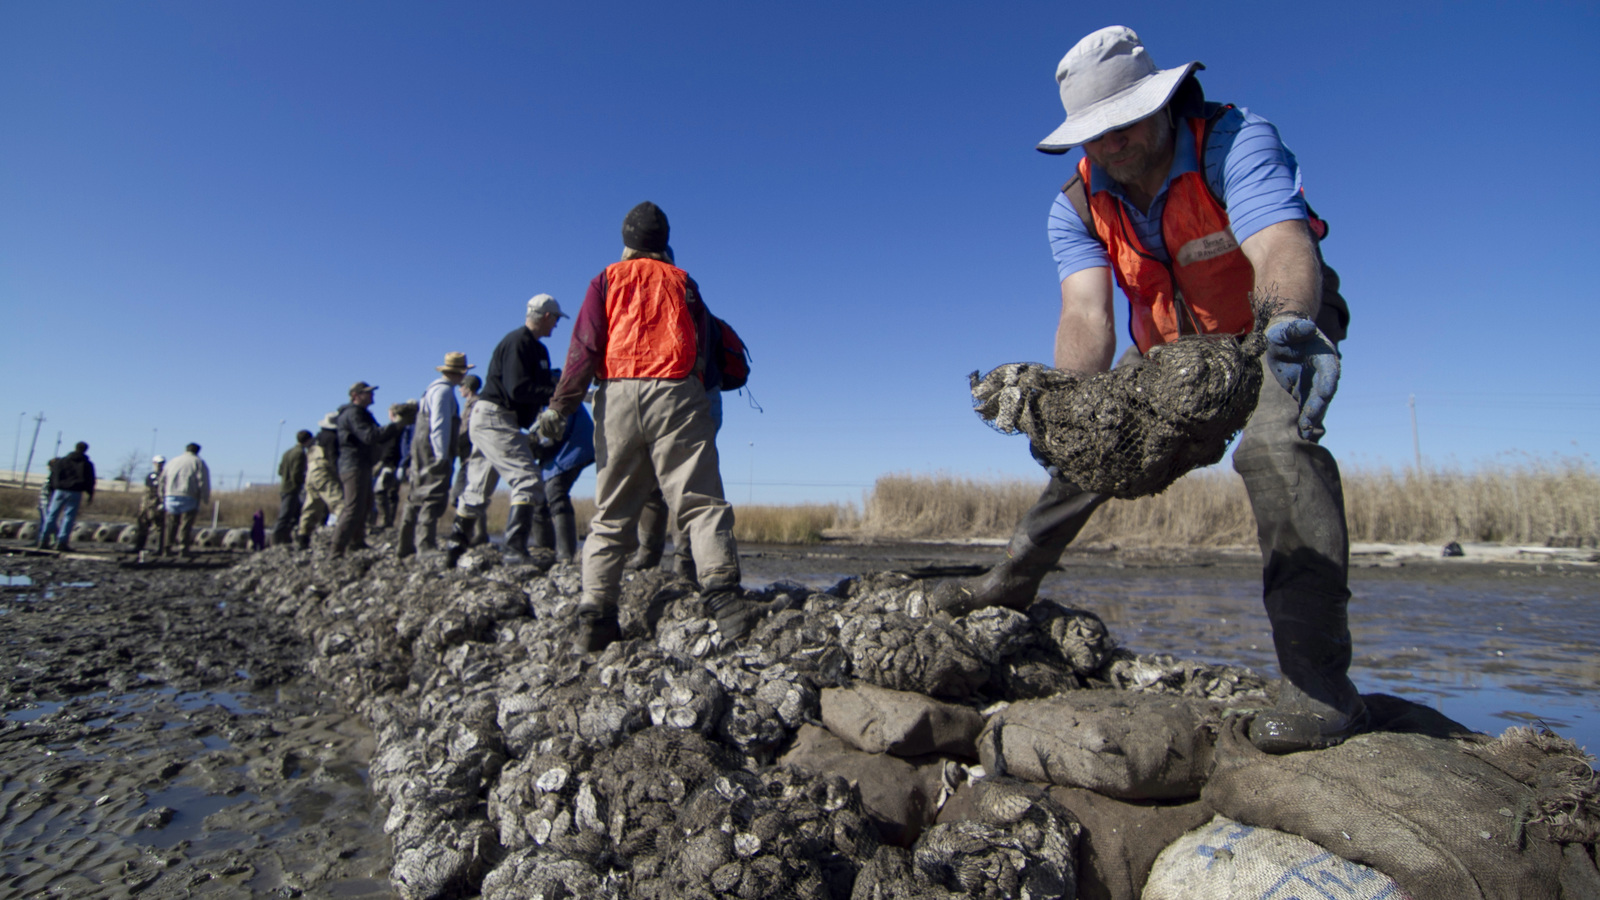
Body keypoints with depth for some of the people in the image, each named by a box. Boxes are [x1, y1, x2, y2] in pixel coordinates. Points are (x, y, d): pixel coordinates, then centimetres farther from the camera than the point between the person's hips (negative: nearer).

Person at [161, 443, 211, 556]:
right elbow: (203, 482, -5)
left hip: (170, 496, 4)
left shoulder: (172, 462, 19)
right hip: (188, 497, -4)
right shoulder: (198, 462, 5)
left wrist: (163, 497, 20)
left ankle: (168, 546, 9)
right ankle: (183, 547, -8)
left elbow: (162, 480, 17)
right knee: (186, 523, -4)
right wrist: (204, 499, -2)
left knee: (172, 523, 11)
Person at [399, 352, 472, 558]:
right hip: (434, 453, -10)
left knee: (417, 498, 13)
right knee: (434, 498, -12)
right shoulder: (444, 390, -10)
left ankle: (405, 547, 19)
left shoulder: (433, 388, 21)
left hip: (421, 451, 10)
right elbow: (439, 425, -18)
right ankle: (428, 548, -16)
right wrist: (442, 456, -20)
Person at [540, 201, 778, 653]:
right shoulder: (681, 280, 19)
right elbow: (703, 345, 10)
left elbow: (584, 346, 4)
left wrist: (561, 405, 2)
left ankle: (594, 616, 1)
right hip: (676, 395, -1)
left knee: (610, 514, 5)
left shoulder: (607, 280, 16)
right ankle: (722, 594, -25)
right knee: (701, 502, -8)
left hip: (617, 396, 1)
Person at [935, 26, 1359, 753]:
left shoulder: (1234, 140, -28)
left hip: (1276, 328, -5)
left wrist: (1296, 326, -68)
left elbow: (1282, 246, -46)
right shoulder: (1078, 206, -15)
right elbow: (1085, 311, -30)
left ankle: (1320, 680, -29)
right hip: (1169, 344, 5)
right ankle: (1009, 585, 23)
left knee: (1275, 443, -33)